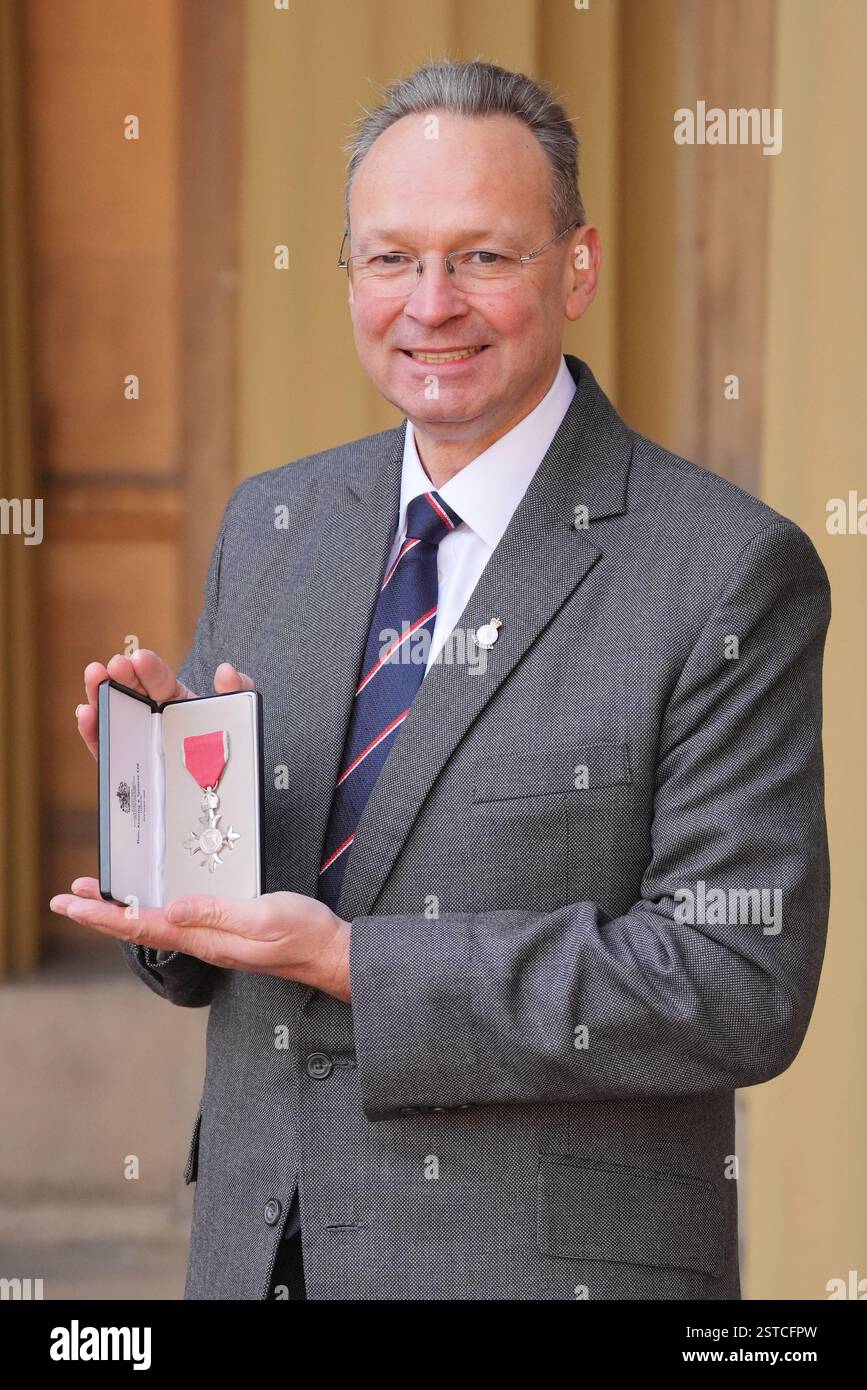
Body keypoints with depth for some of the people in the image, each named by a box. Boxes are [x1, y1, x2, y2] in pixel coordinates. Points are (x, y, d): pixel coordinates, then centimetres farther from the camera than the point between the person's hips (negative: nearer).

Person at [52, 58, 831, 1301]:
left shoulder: (728, 574, -12)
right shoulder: (271, 525, 4)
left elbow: (741, 985, -18)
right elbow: (197, 956, 9)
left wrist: (353, 964, -20)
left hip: (548, 1255, -4)